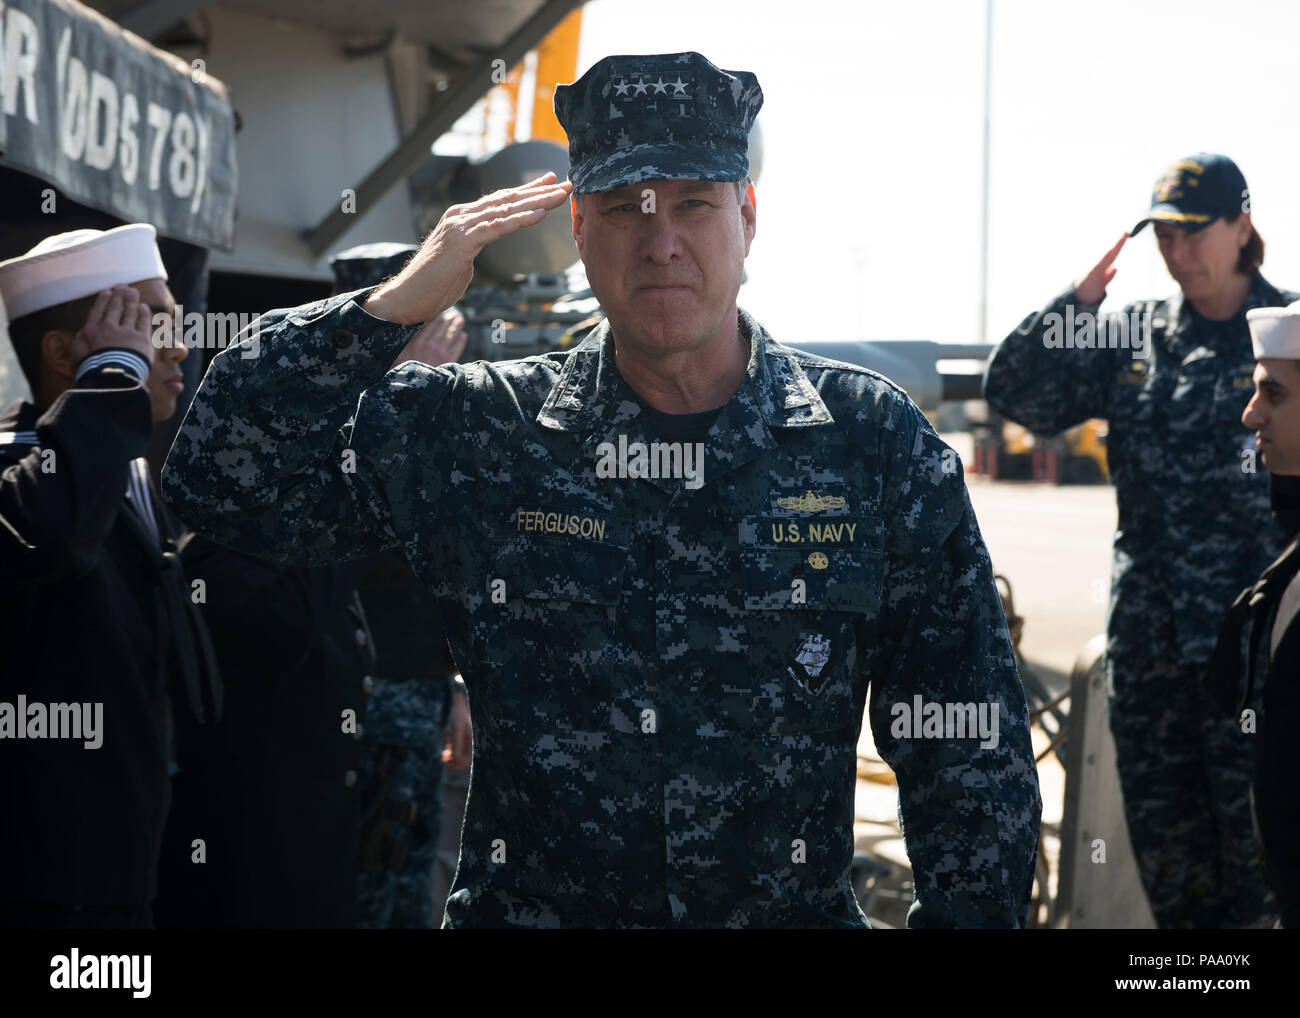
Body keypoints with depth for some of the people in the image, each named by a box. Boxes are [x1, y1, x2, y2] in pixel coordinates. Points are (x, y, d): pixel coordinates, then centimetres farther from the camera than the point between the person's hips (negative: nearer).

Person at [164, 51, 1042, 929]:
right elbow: (220, 477, -2)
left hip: (793, 907, 2)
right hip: (523, 908, -2)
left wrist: (968, 913, -2)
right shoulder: (469, 435, 1)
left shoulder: (875, 442, 0)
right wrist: (396, 304, -8)